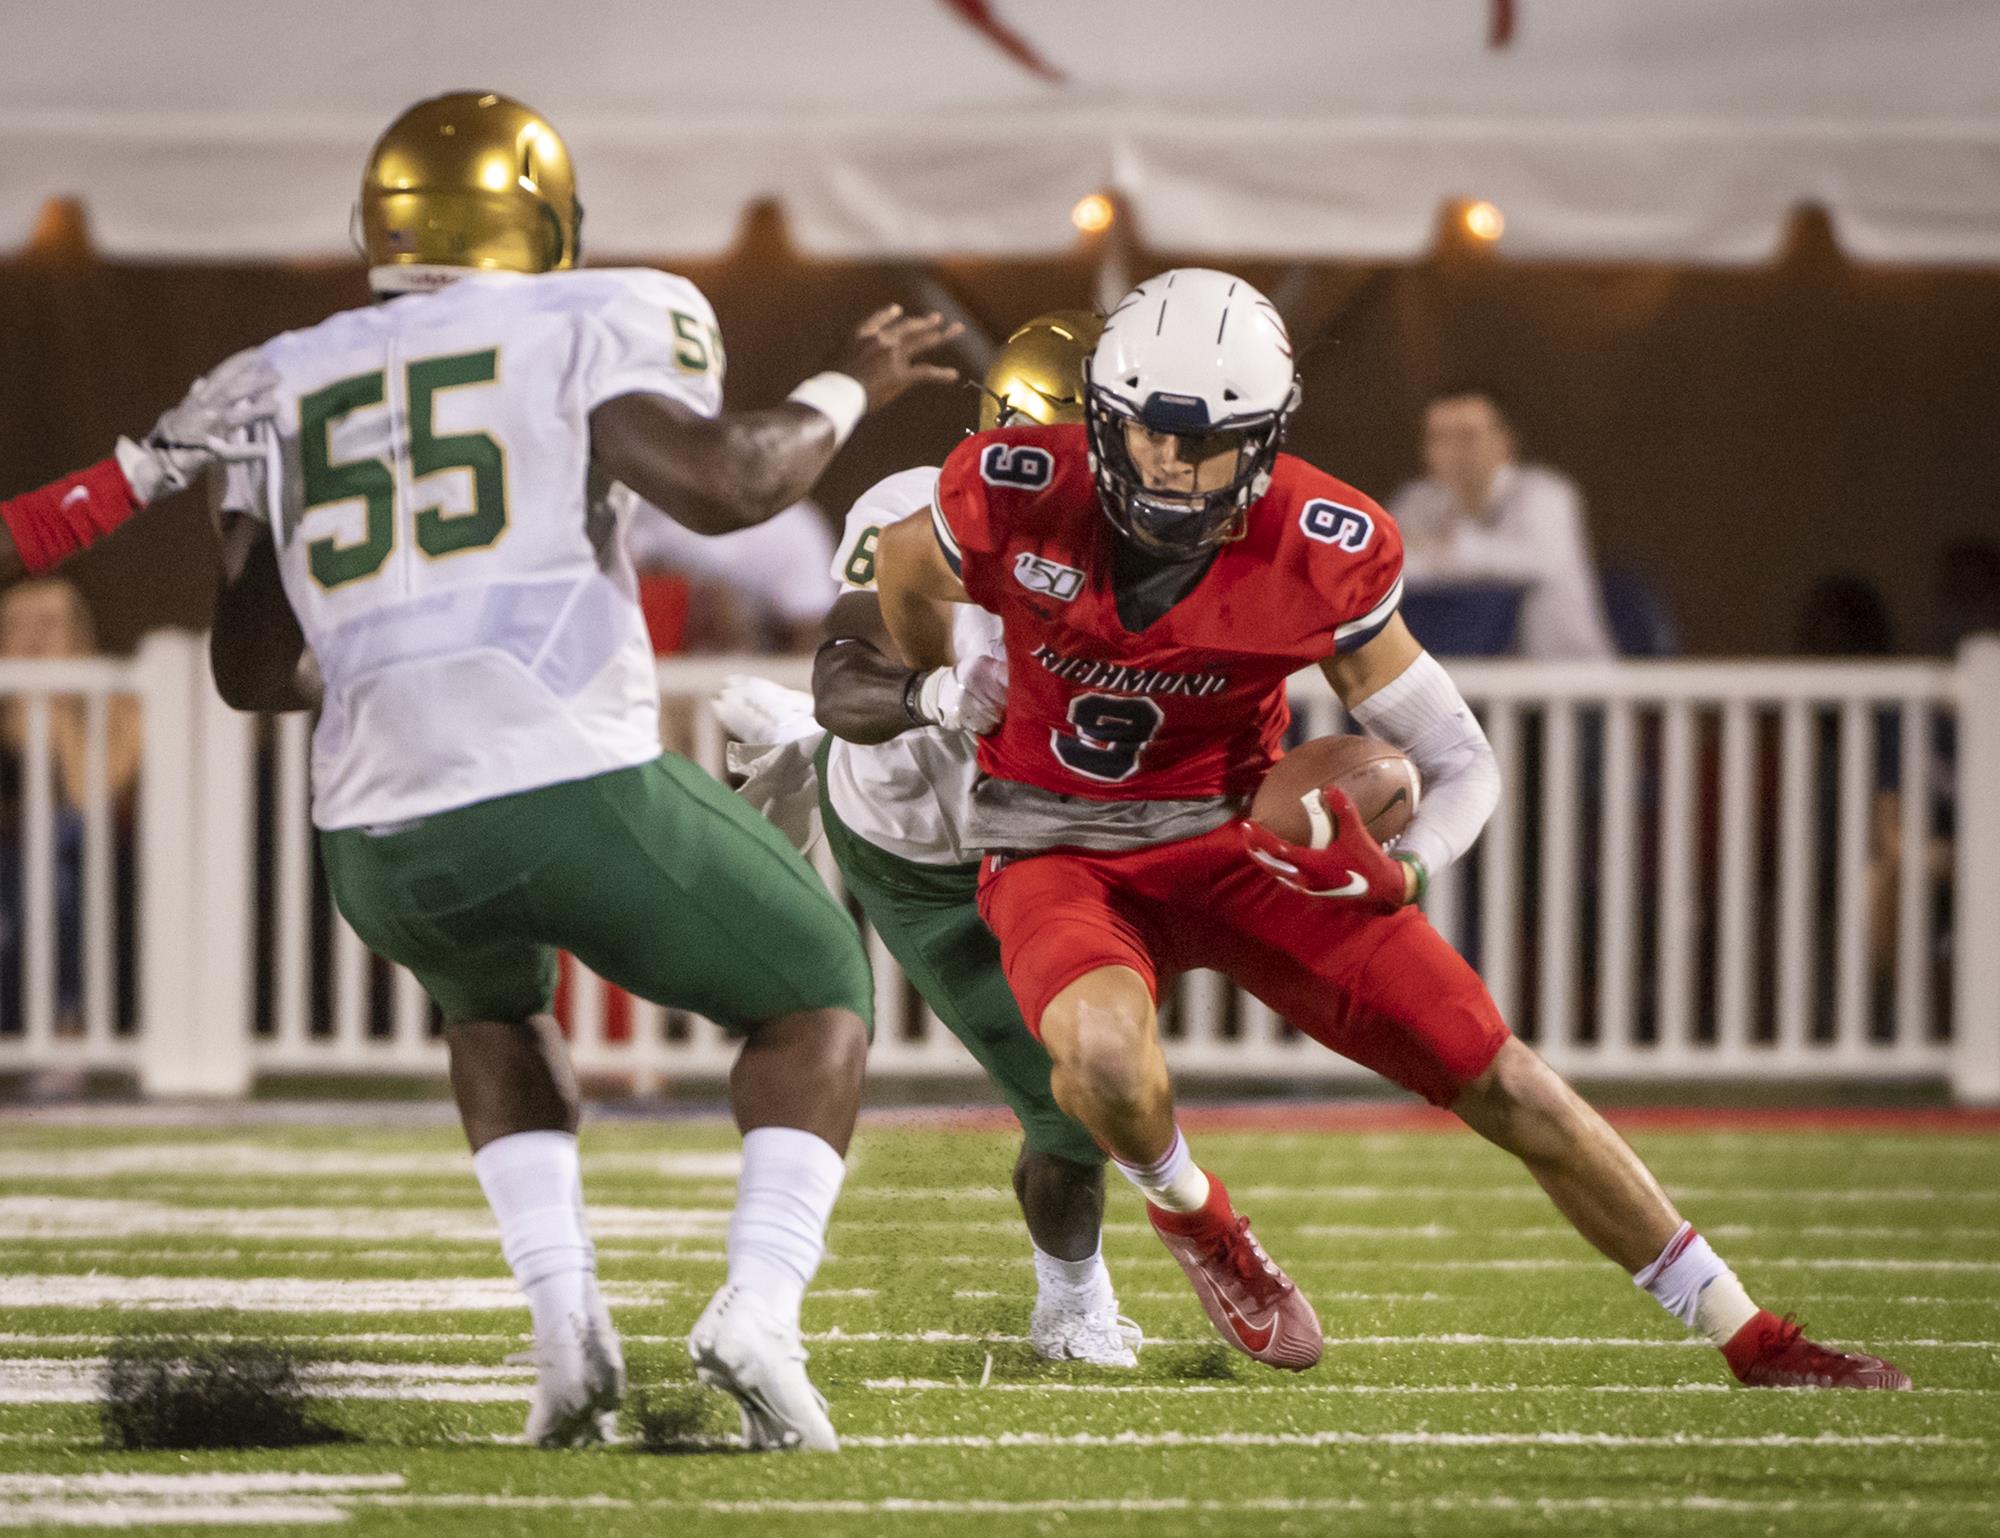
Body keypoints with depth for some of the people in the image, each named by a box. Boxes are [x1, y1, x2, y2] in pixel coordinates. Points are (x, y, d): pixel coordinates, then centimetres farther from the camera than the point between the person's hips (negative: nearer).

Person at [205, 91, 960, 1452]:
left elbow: (253, 667, 20)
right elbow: (719, 484, -13)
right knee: (815, 994, 21)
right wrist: (849, 391, 6)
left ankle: (567, 1317, 15)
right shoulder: (590, 324, 5)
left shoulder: (287, 384, 20)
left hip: (383, 839, 4)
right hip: (575, 790, -4)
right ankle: (759, 1308, -3)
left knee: (496, 998, 37)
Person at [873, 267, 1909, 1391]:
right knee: (1105, 1055, -35)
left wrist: (1408, 866, -31)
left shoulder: (1320, 558, -18)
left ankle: (1749, 1337, 7)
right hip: (1065, 854, -1)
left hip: (1242, 835, 1)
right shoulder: (1022, 498, -21)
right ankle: (1192, 1219, 3)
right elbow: (905, 565, 5)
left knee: (1495, 1073, -5)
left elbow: (1461, 761, -10)